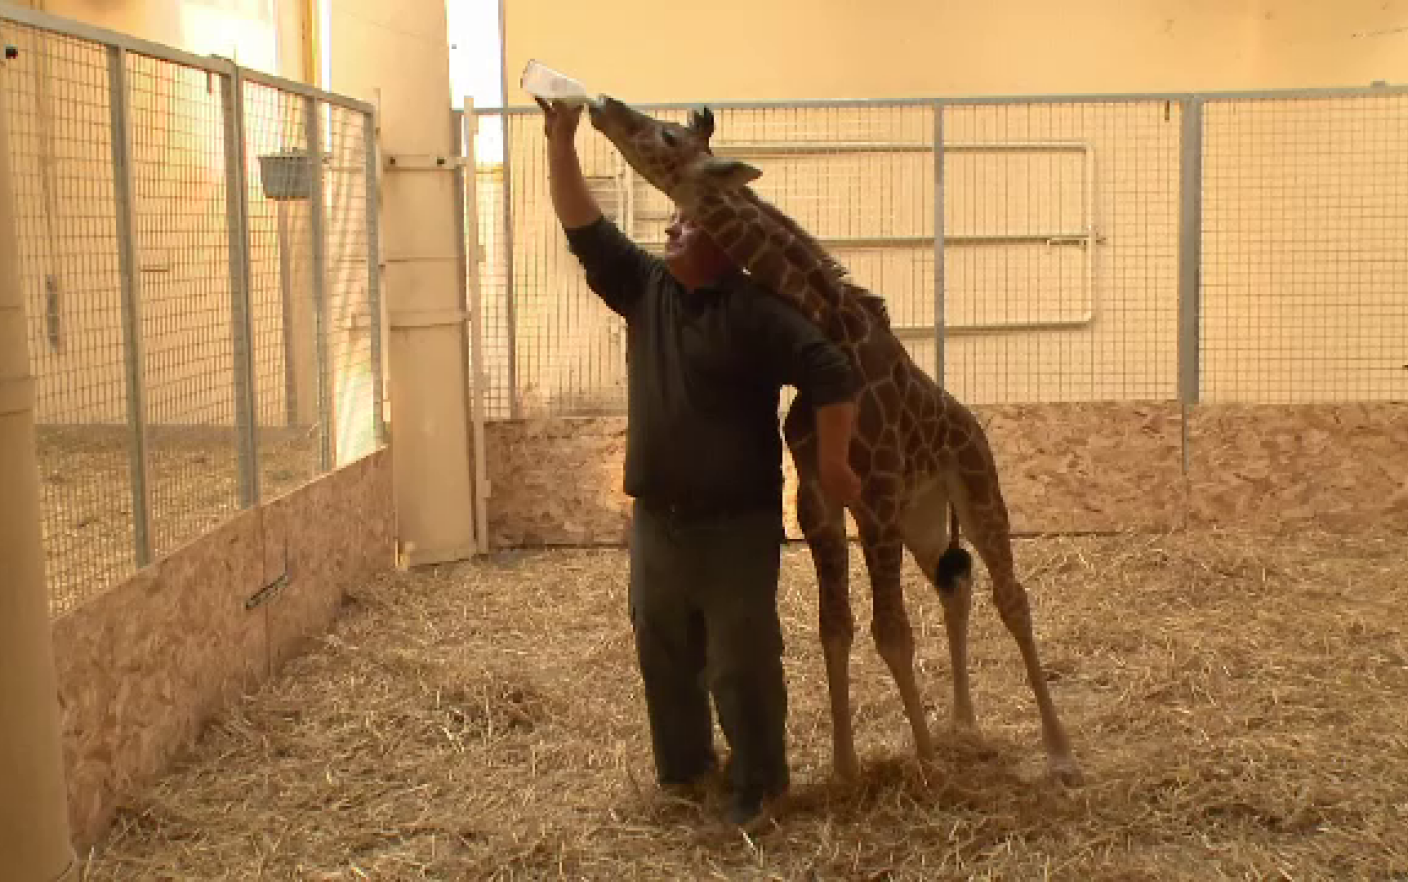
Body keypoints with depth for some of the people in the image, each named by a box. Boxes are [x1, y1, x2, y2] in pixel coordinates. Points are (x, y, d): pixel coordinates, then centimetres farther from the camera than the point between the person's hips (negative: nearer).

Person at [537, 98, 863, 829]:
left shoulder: (754, 310, -12)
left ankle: (758, 786, 18)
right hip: (656, 518, 6)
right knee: (663, 654, 17)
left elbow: (831, 374, -17)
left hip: (736, 522, -6)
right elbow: (585, 229, 2)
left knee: (741, 661, 2)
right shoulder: (644, 287, 6)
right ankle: (682, 767, 36)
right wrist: (561, 142, -6)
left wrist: (832, 465, -18)